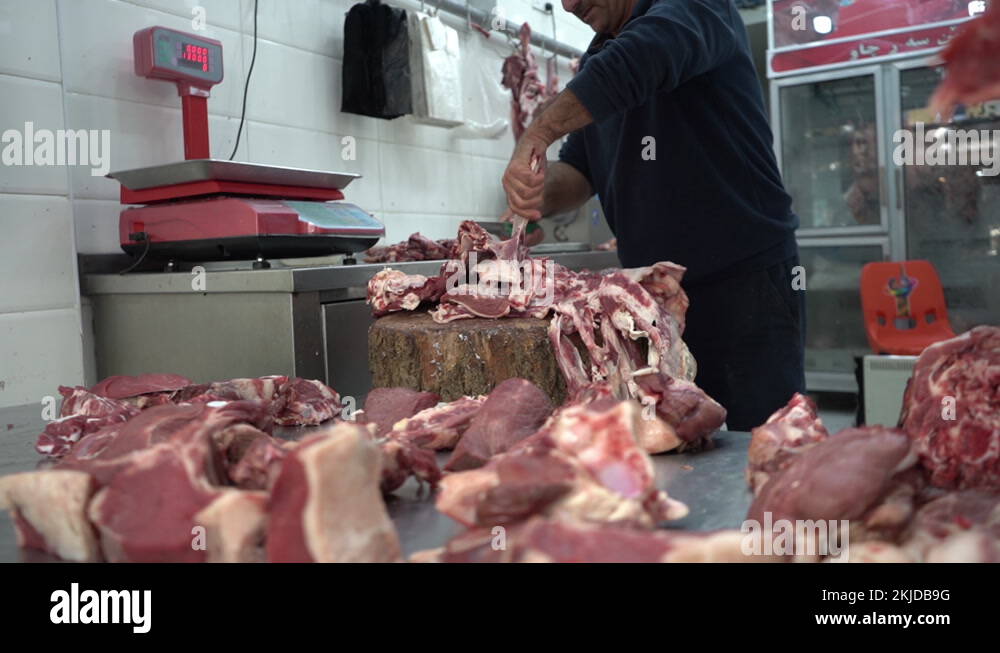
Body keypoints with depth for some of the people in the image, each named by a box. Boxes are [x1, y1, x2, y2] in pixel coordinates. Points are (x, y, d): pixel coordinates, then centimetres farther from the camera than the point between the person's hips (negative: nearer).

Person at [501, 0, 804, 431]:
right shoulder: (596, 64, 16)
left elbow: (640, 59, -29)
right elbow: (579, 169, 10)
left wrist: (536, 136, -32)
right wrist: (543, 193, -12)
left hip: (748, 285, -7)